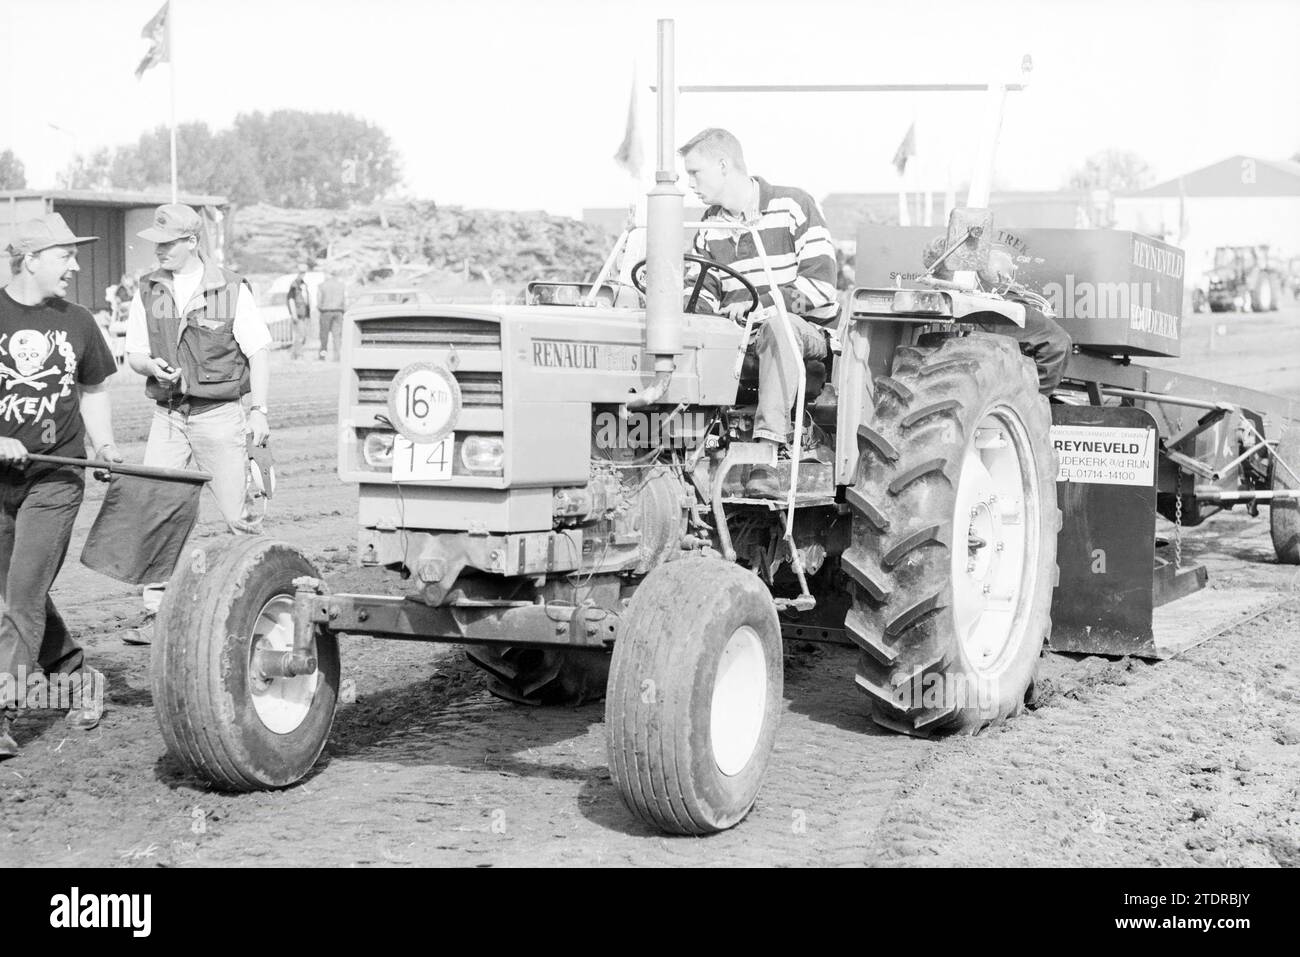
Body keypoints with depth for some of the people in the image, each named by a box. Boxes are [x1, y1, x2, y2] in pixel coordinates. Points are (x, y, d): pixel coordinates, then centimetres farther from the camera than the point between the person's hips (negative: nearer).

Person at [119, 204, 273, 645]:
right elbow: (133, 353, 12)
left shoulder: (231, 289, -3)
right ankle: (156, 614, 2)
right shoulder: (148, 291, 7)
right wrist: (152, 365, -11)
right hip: (168, 416, 3)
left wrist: (259, 410, -9)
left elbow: (259, 352, -2)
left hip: (219, 414, -3)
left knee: (238, 515, -1)